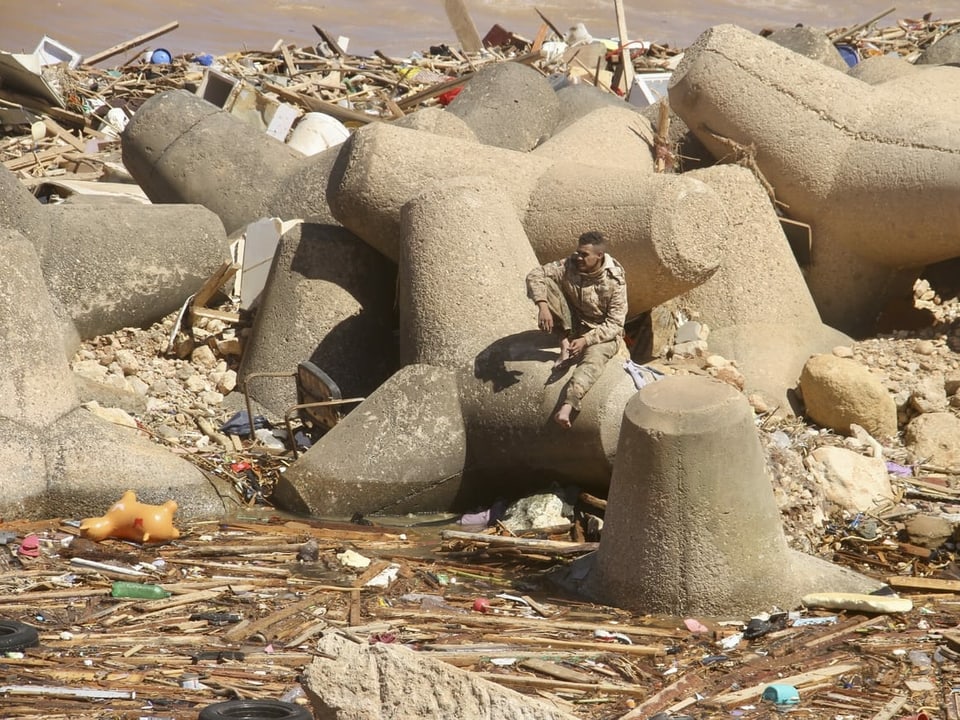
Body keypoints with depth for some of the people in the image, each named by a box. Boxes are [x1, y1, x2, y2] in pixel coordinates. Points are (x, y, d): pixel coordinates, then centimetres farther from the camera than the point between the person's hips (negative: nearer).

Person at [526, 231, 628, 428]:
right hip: (574, 325, 4)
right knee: (548, 283, -17)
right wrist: (543, 306, -31)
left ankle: (567, 407, -58)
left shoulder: (614, 281, -22)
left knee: (593, 358, -39)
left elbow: (615, 324, -22)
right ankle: (565, 345, -15)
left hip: (603, 332, -4)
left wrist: (585, 340, -34)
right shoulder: (569, 266, -14)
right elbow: (535, 275, -14)